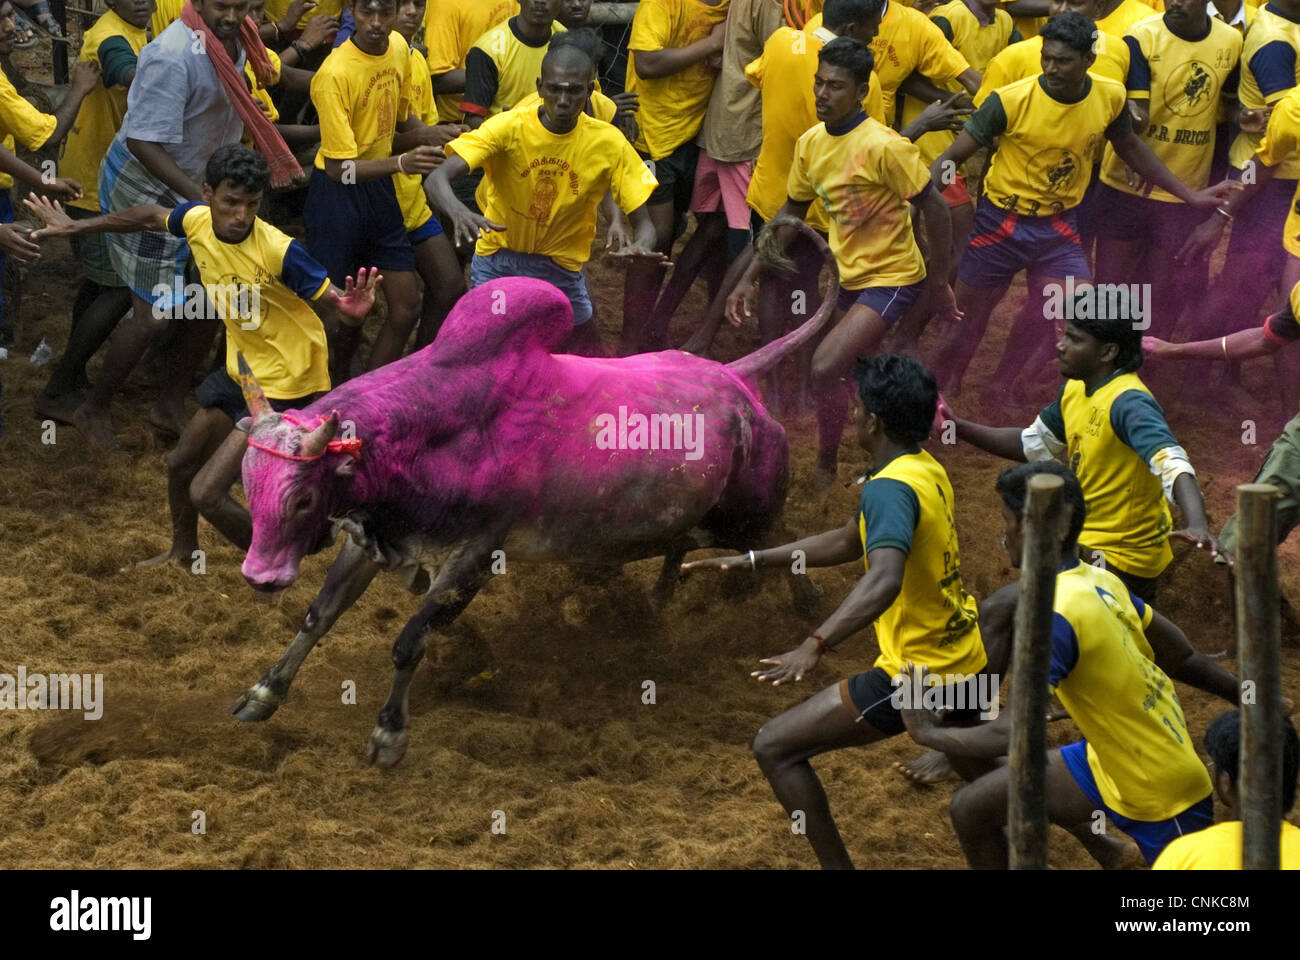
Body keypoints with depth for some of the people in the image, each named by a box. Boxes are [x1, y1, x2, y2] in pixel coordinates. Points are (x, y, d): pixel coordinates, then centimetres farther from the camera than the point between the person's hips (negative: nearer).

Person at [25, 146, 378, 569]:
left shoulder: (278, 251, -31)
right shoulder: (198, 221, -12)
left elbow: (333, 301, -27)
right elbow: (151, 217, 10)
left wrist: (352, 309, -51)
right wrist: (75, 227, 17)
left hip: (284, 386, -8)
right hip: (241, 368, 8)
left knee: (206, 493, -12)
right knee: (180, 464, 25)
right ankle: (182, 553, 53)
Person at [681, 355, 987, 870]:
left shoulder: (891, 488, -22)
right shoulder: (930, 471, 7)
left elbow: (885, 580, -40)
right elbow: (849, 542, 19)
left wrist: (814, 646, -50)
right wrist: (753, 560, 17)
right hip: (965, 663, 9)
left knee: (775, 747, -7)